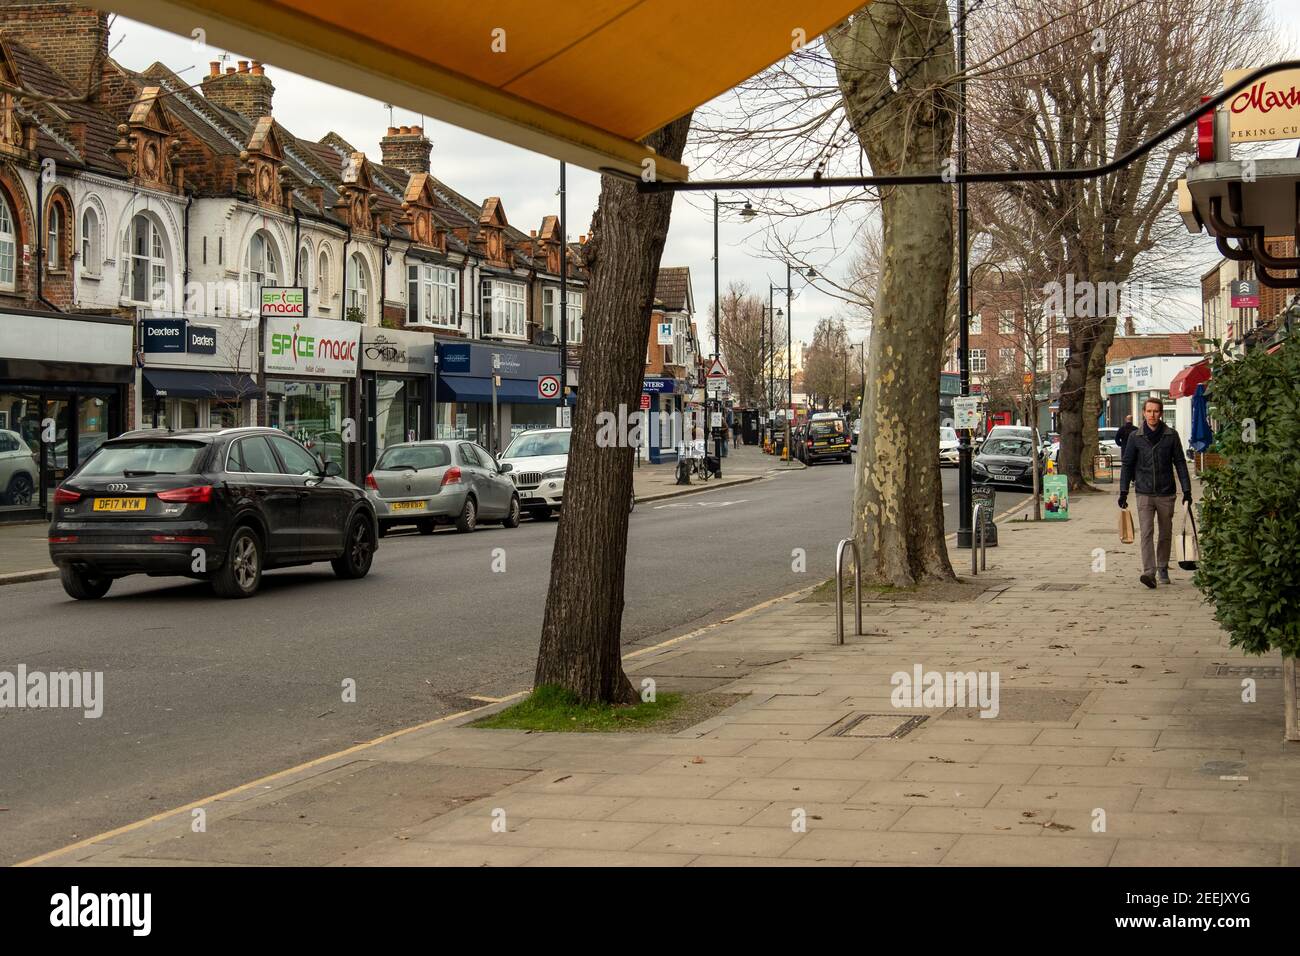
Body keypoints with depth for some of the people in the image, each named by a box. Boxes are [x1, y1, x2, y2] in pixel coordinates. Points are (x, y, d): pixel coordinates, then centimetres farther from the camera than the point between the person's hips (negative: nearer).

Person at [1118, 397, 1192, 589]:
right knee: (1146, 532, -13)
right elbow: (1127, 464, 7)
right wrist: (1123, 491, 1)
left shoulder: (1171, 436, 1)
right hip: (1144, 493, -1)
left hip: (1166, 493, 1)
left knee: (1165, 533, 10)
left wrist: (1186, 490, 0)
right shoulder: (1135, 437, 2)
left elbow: (1180, 463, 5)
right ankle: (1149, 572, -20)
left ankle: (1163, 569, 26)